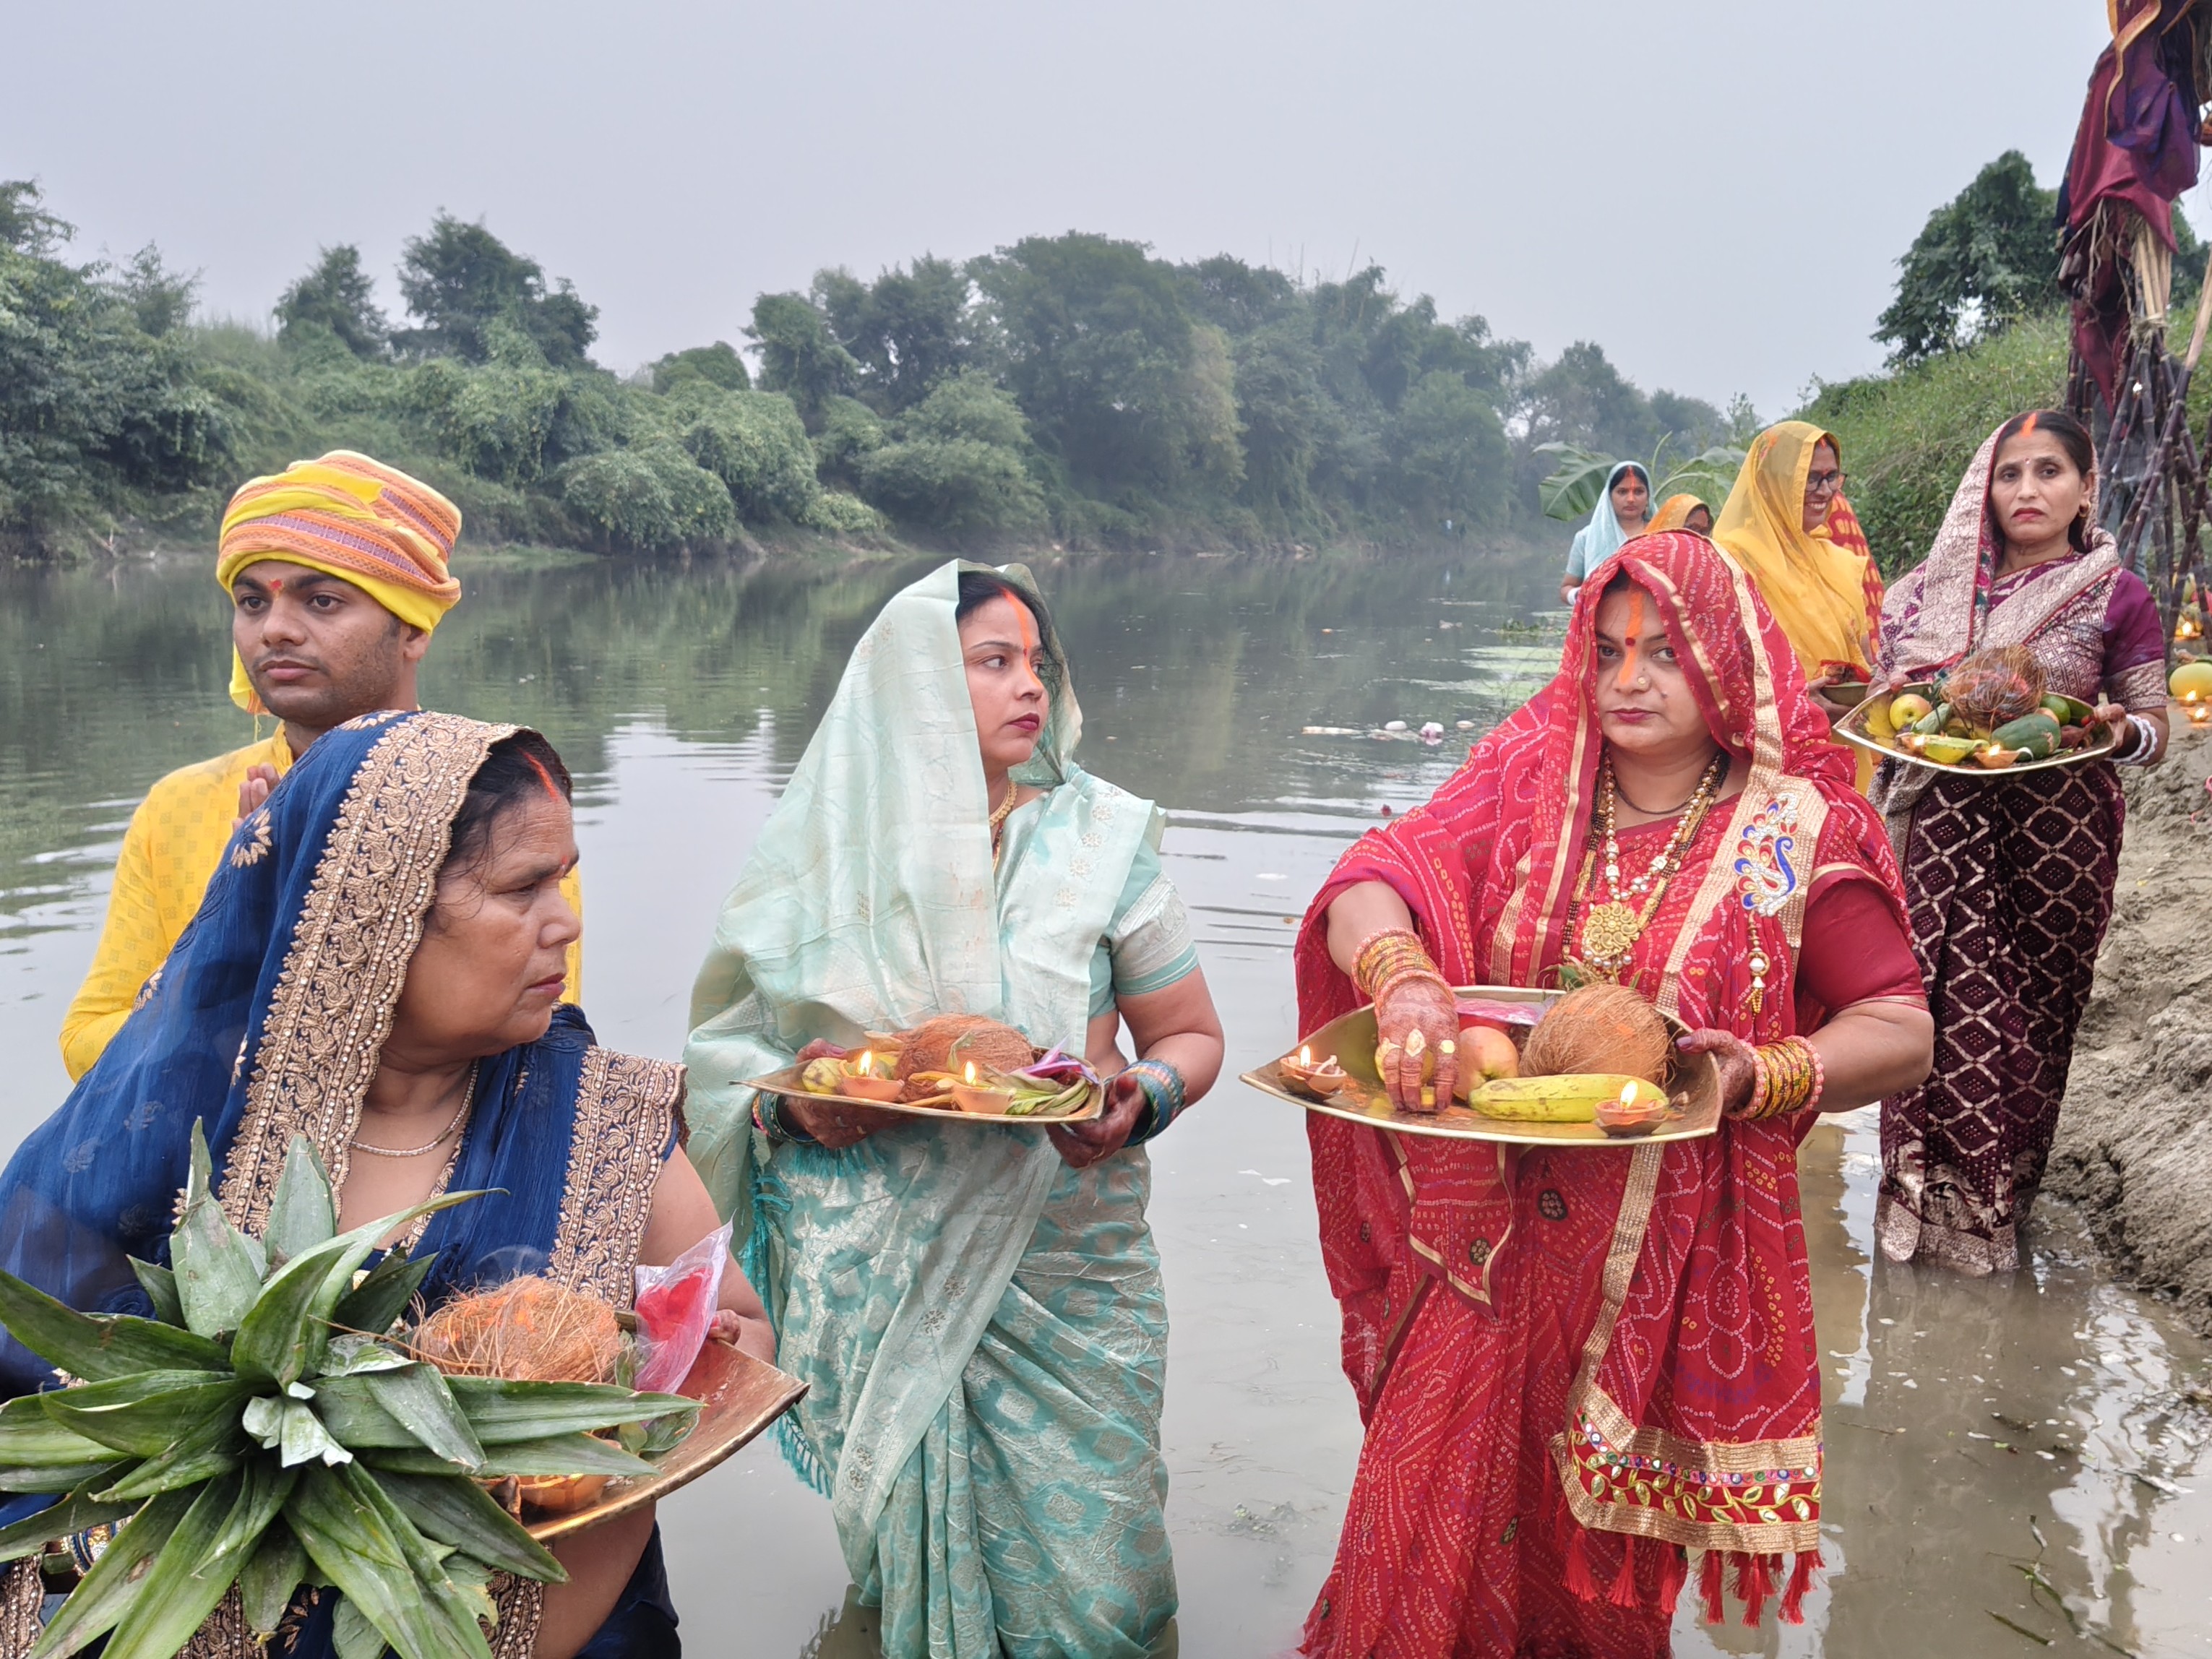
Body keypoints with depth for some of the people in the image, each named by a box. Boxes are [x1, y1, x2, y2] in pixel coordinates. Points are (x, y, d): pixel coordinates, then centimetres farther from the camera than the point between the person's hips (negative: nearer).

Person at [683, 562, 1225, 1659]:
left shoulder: (1098, 841, -1)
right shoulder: (822, 855, 0)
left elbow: (1191, 1035, 4)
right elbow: (730, 1045, 8)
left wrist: (1141, 1104, -17)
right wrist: (794, 1104, -13)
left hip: (1061, 1267, 0)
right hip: (876, 1271, 0)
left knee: (1074, 1560, 6)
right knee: (903, 1543, 8)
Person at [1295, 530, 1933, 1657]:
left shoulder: (1799, 833, -6)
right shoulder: (1527, 781, 1)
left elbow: (1900, 1032, -4)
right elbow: (1368, 888, -10)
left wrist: (1760, 1078, -22)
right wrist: (1403, 978, -32)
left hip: (1670, 1261, -2)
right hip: (1491, 1239, 2)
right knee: (1434, 1532, 10)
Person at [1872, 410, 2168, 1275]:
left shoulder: (2116, 596, 1)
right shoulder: (1938, 591, 9)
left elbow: (2155, 735, 2)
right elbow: (1888, 700, 17)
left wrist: (2122, 731, -19)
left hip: (2060, 835, -2)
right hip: (1948, 830, 2)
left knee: (2033, 1013, 4)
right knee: (1949, 1007, -3)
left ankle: (1998, 1198, 20)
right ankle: (1931, 1193, 11)